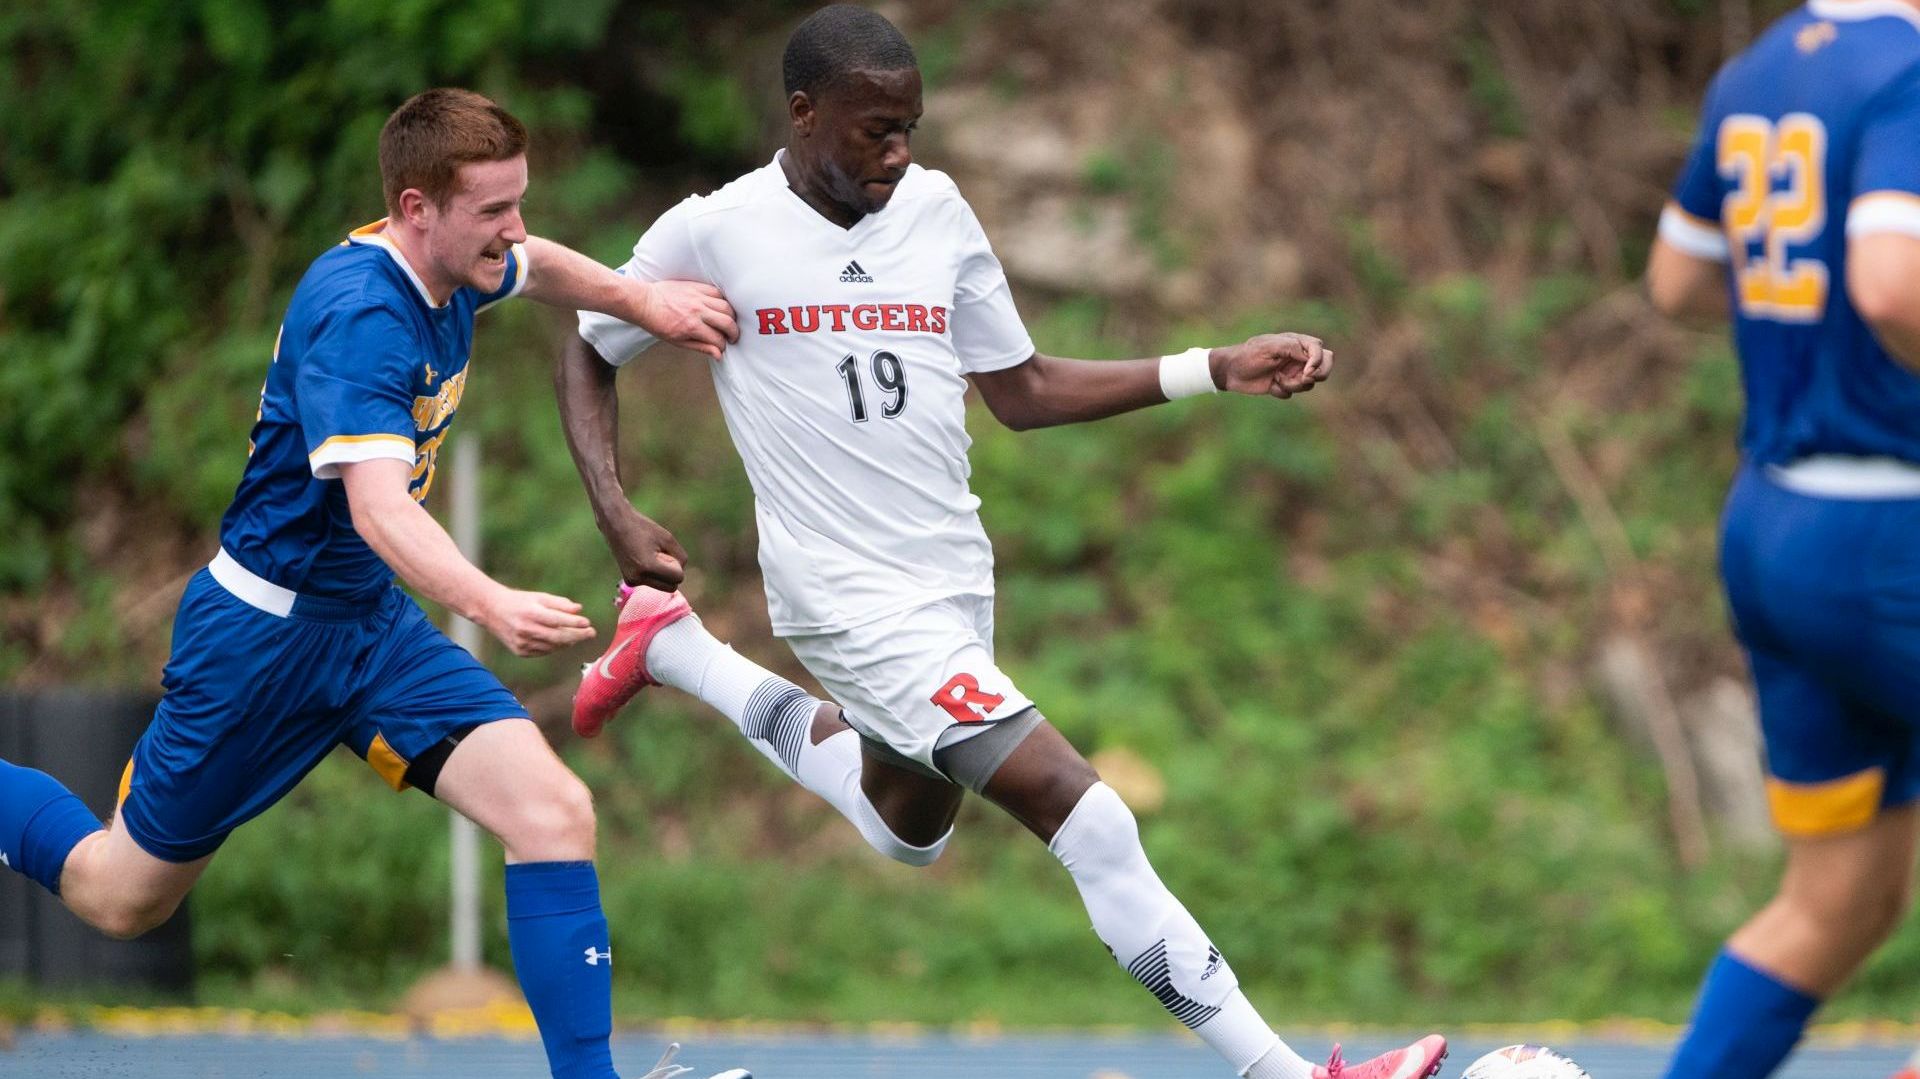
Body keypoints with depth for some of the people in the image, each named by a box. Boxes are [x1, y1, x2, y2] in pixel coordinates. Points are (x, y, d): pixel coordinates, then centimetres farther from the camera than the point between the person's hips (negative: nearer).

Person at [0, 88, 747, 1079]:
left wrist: (644, 301, 15)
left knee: (554, 812, -15)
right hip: (266, 622, -7)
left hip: (373, 623, 7)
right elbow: (377, 505, -42)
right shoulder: (359, 315, -29)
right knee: (122, 898, 9)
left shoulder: (451, 271, -2)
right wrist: (492, 607, -57)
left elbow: (532, 267, 27)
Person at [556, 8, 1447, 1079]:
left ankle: (674, 646, 42)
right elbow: (587, 353, 4)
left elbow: (1021, 390, 8)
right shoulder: (715, 234, -11)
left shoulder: (935, 208, 1)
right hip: (857, 601, -7)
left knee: (908, 827, 31)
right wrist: (619, 516, -10)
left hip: (955, 579, 7)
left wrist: (1220, 370, -1)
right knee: (1088, 819, -18)